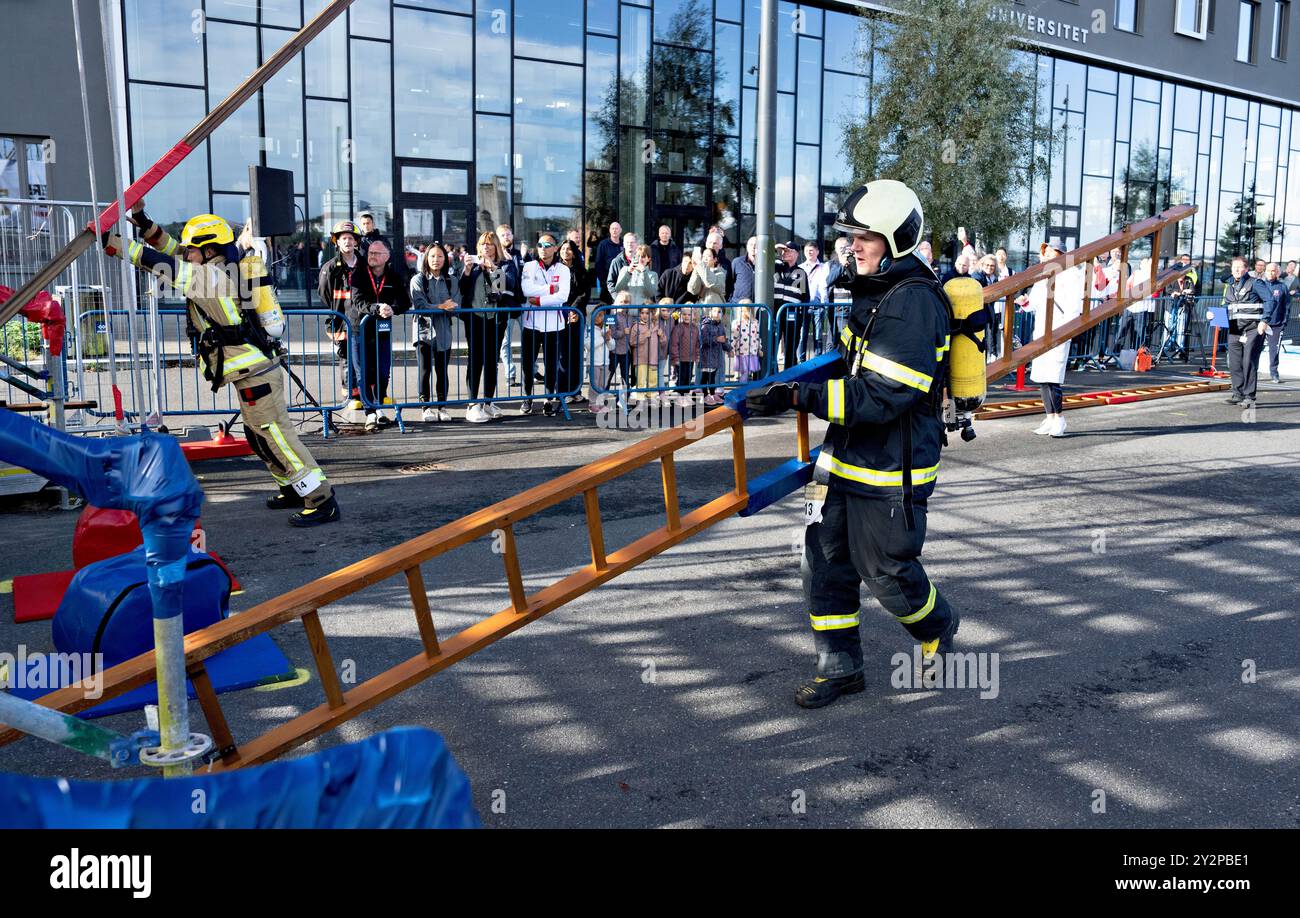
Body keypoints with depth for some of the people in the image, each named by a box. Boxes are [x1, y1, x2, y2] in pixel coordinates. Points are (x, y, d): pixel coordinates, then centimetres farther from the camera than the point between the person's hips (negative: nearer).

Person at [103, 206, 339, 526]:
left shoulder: (211, 276, -14)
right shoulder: (216, 273, 15)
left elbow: (162, 264, -16)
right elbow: (174, 252, 22)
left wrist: (112, 241, -11)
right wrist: (143, 222, 15)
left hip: (254, 373, -10)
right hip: (254, 370, 10)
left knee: (275, 434, -9)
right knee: (260, 437, 19)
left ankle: (323, 501, -7)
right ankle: (297, 490, 29)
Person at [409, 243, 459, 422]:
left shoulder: (452, 281, 7)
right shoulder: (418, 280, 1)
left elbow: (456, 307, -3)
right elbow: (419, 305, -11)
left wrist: (433, 308, -17)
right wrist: (441, 307, -15)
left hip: (444, 332, 2)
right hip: (423, 330, -2)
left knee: (442, 370, 6)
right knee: (424, 370, -1)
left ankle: (442, 406, 16)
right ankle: (426, 407, 9)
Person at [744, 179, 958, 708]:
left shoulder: (913, 302, -20)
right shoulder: (873, 292, 12)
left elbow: (881, 396, -28)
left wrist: (796, 397, -31)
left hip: (891, 470, -9)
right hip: (847, 457, 9)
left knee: (888, 574, 6)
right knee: (824, 560, 10)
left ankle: (938, 629, 37)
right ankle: (840, 668, 24)